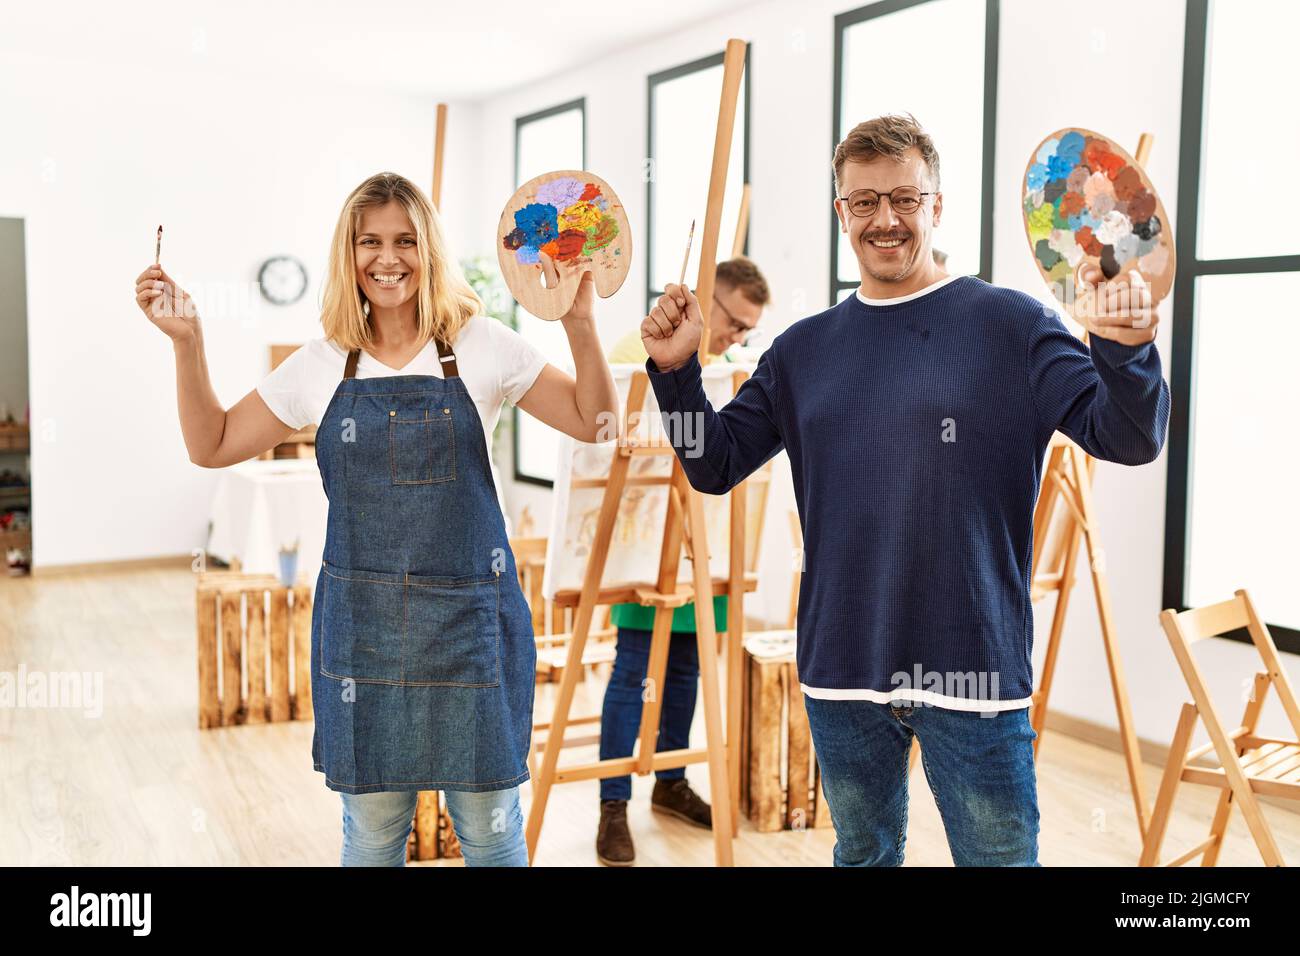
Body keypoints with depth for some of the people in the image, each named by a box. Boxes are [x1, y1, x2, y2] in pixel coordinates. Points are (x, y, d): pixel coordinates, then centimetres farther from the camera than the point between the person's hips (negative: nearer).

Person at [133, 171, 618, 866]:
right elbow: (211, 445, 11)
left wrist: (579, 325, -13)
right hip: (361, 622, 2)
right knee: (370, 834, 13)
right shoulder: (322, 365, 5)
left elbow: (592, 422, 1)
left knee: (490, 828, 9)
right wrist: (187, 341, 0)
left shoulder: (482, 347, 0)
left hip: (470, 615, -2)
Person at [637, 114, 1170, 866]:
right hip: (842, 675, 4)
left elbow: (1127, 439, -11)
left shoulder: (1011, 323, -5)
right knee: (863, 855, 21)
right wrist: (677, 370, -8)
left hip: (976, 673, -3)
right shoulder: (804, 350, 7)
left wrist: (1124, 351, -31)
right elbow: (715, 465, 8)